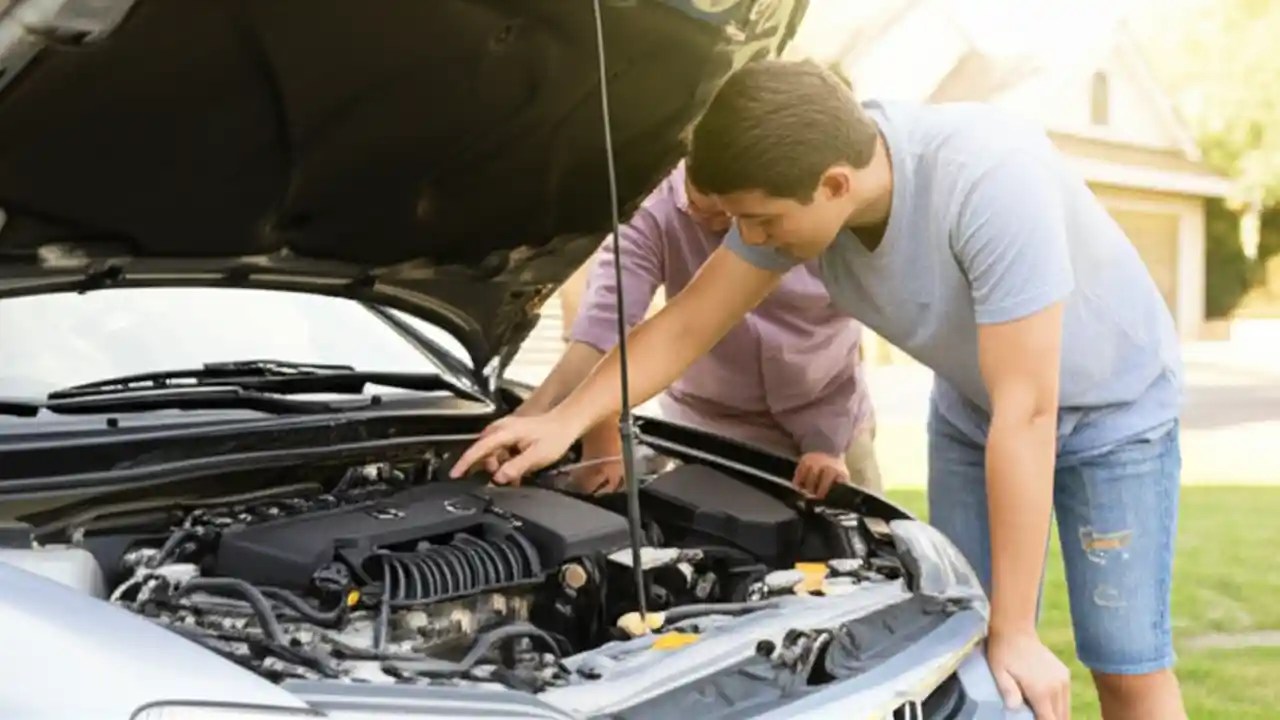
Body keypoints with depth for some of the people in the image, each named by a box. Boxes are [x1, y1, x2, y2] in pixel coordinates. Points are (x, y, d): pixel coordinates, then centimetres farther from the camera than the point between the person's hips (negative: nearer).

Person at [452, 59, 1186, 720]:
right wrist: (566, 421, -21)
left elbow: (1026, 414, -37)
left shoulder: (989, 181, -41)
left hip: (1114, 405, -5)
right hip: (973, 411, 5)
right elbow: (687, 324, -9)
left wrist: (1014, 631, -32)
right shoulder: (798, 184, -21)